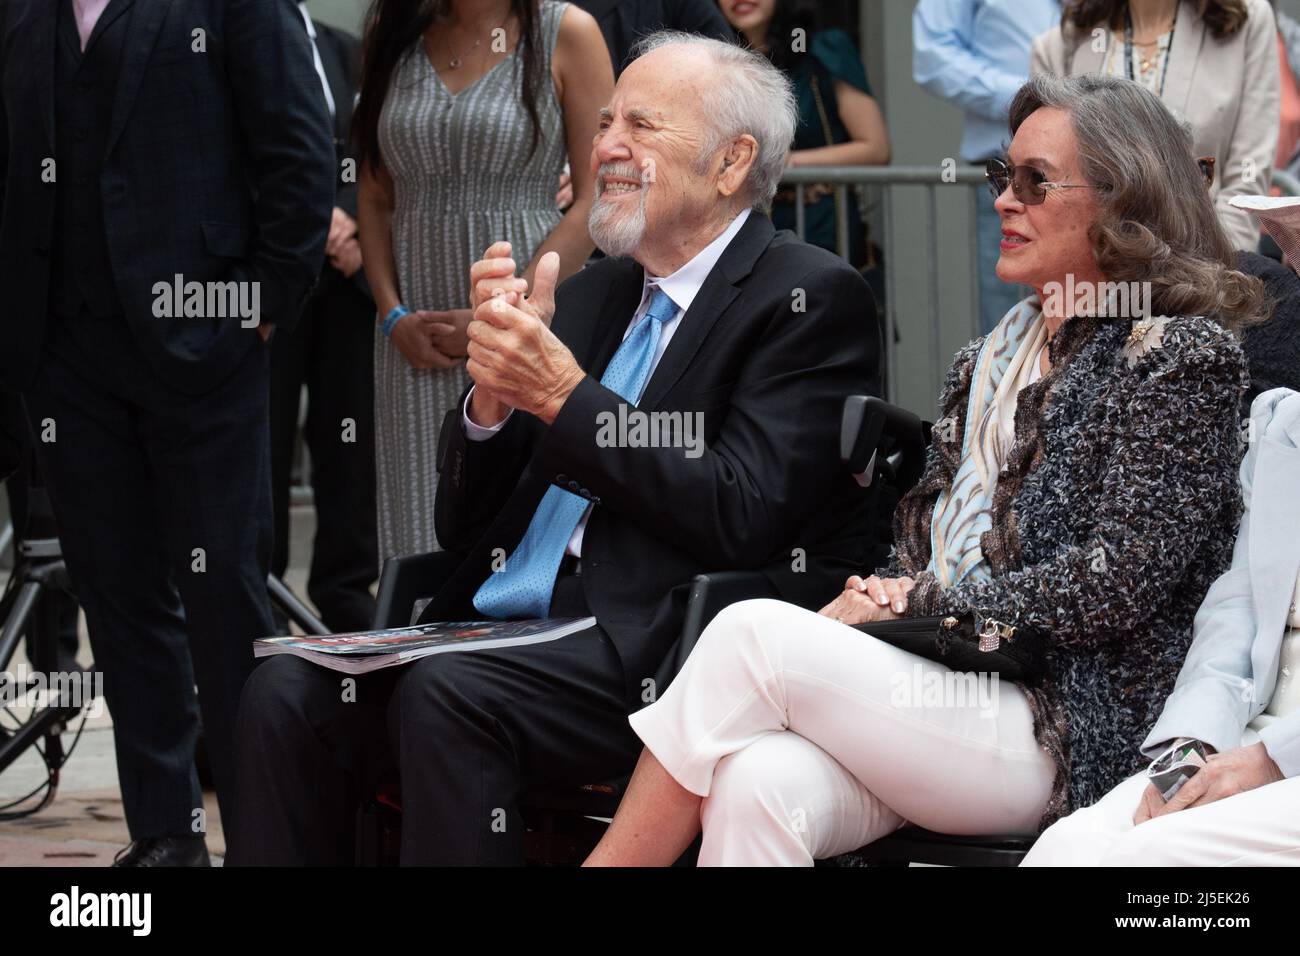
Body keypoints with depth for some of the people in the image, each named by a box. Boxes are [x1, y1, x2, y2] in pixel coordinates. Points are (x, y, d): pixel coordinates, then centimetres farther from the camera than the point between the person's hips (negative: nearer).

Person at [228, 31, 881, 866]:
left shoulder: (809, 297, 0)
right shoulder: (589, 297, 20)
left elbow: (744, 516, -14)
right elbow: (466, 530, 18)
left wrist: (564, 397, -13)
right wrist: (493, 395, -2)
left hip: (658, 658, -7)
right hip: (499, 630, 7)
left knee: (444, 695, -32)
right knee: (287, 693, -16)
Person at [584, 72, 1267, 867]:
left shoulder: (1182, 358, 0)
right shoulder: (991, 361, 23)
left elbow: (1114, 586, -9)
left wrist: (922, 605, -7)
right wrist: (883, 597, 0)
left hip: (1064, 737, -6)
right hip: (933, 689, 6)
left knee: (752, 632, -23)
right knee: (755, 785, -29)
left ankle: (605, 859, -14)